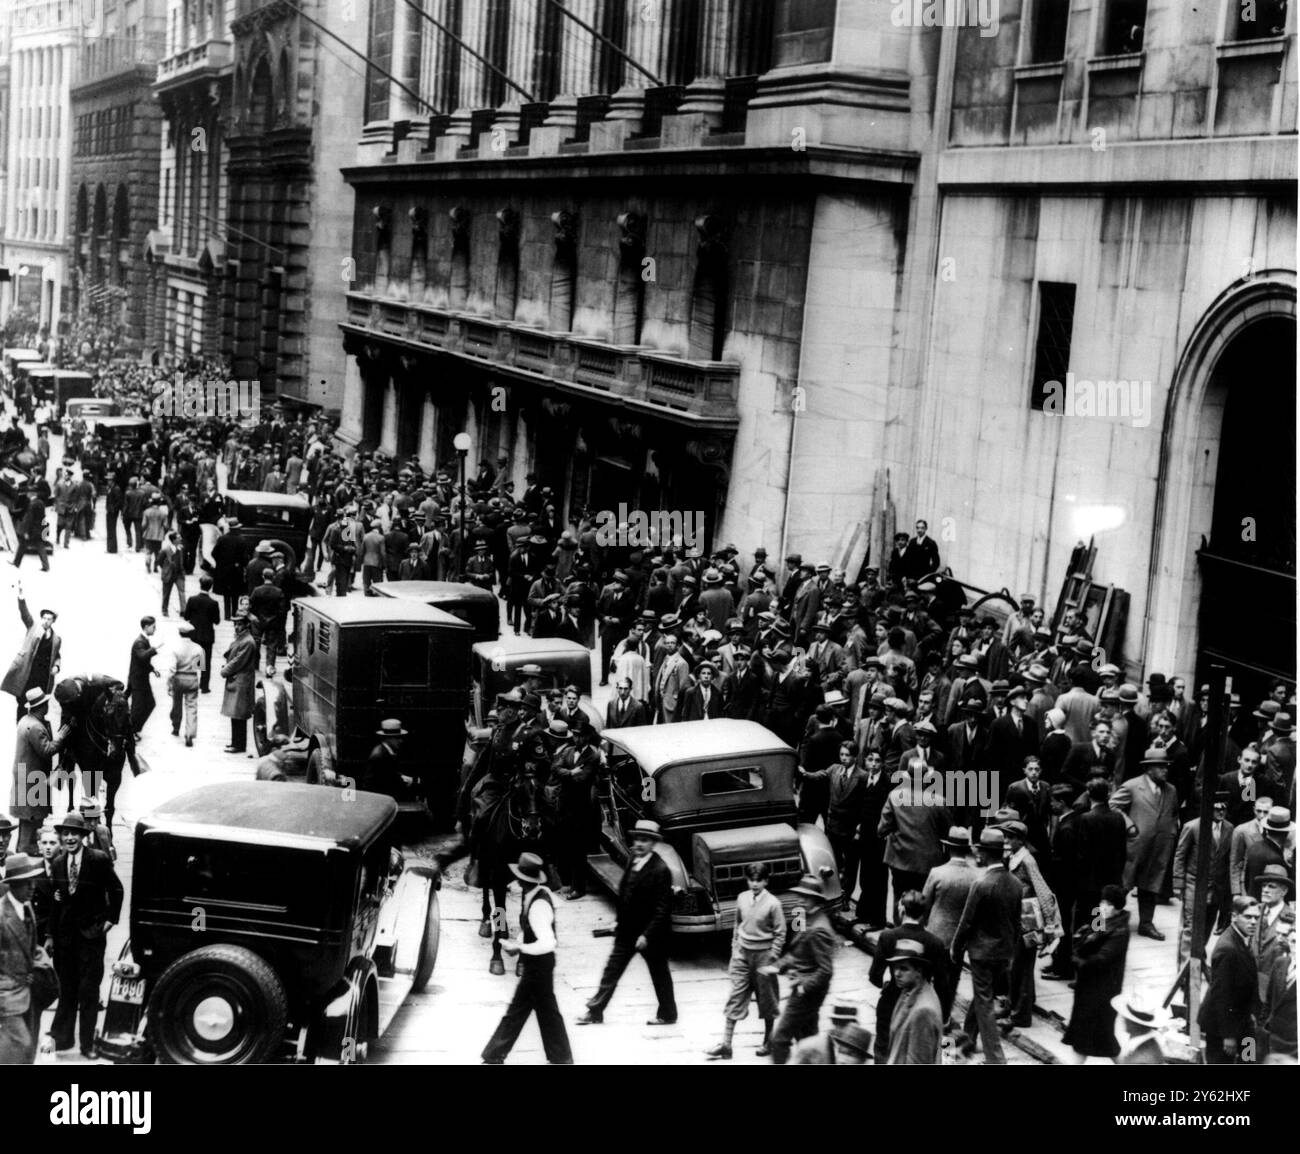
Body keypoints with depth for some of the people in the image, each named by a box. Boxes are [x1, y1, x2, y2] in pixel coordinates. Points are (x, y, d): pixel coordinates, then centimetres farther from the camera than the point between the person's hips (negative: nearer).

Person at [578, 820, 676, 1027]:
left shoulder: (660, 870, -20)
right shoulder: (633, 862, 3)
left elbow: (662, 909, -20)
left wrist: (647, 935, -22)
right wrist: (620, 923, 10)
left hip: (651, 934, -7)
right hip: (627, 930, 7)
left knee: (659, 974, 10)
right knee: (612, 970, 8)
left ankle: (667, 1014, 26)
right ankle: (595, 1011, 14)